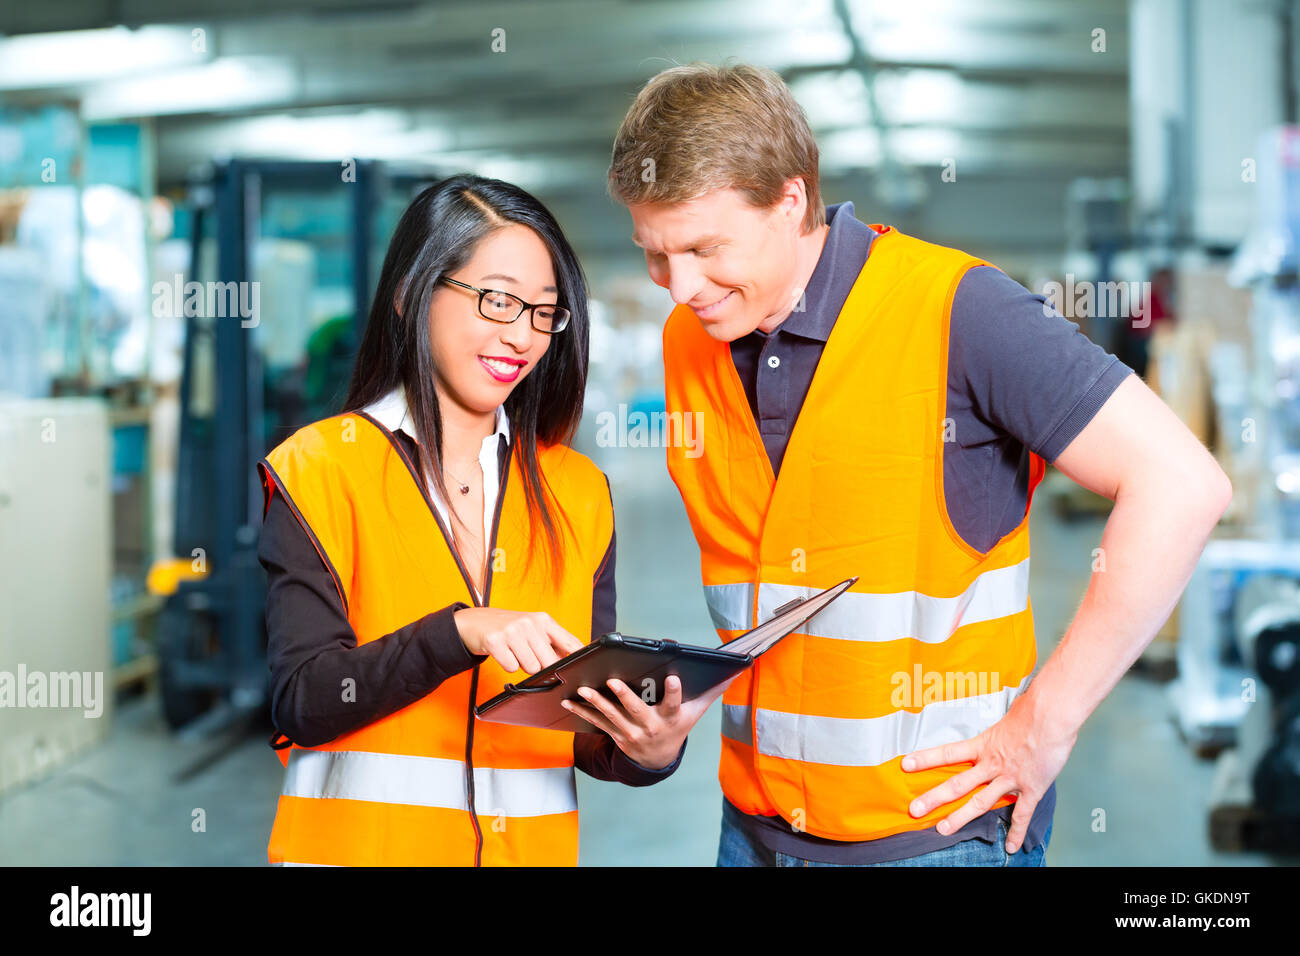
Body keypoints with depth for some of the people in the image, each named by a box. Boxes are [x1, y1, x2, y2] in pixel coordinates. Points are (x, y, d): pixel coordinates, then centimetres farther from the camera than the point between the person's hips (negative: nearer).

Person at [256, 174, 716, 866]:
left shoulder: (578, 493, 12)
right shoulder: (316, 470, 2)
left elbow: (589, 733, 10)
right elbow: (301, 700, -7)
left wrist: (647, 750, -10)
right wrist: (459, 633, -20)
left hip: (533, 847, 2)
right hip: (358, 843, -1)